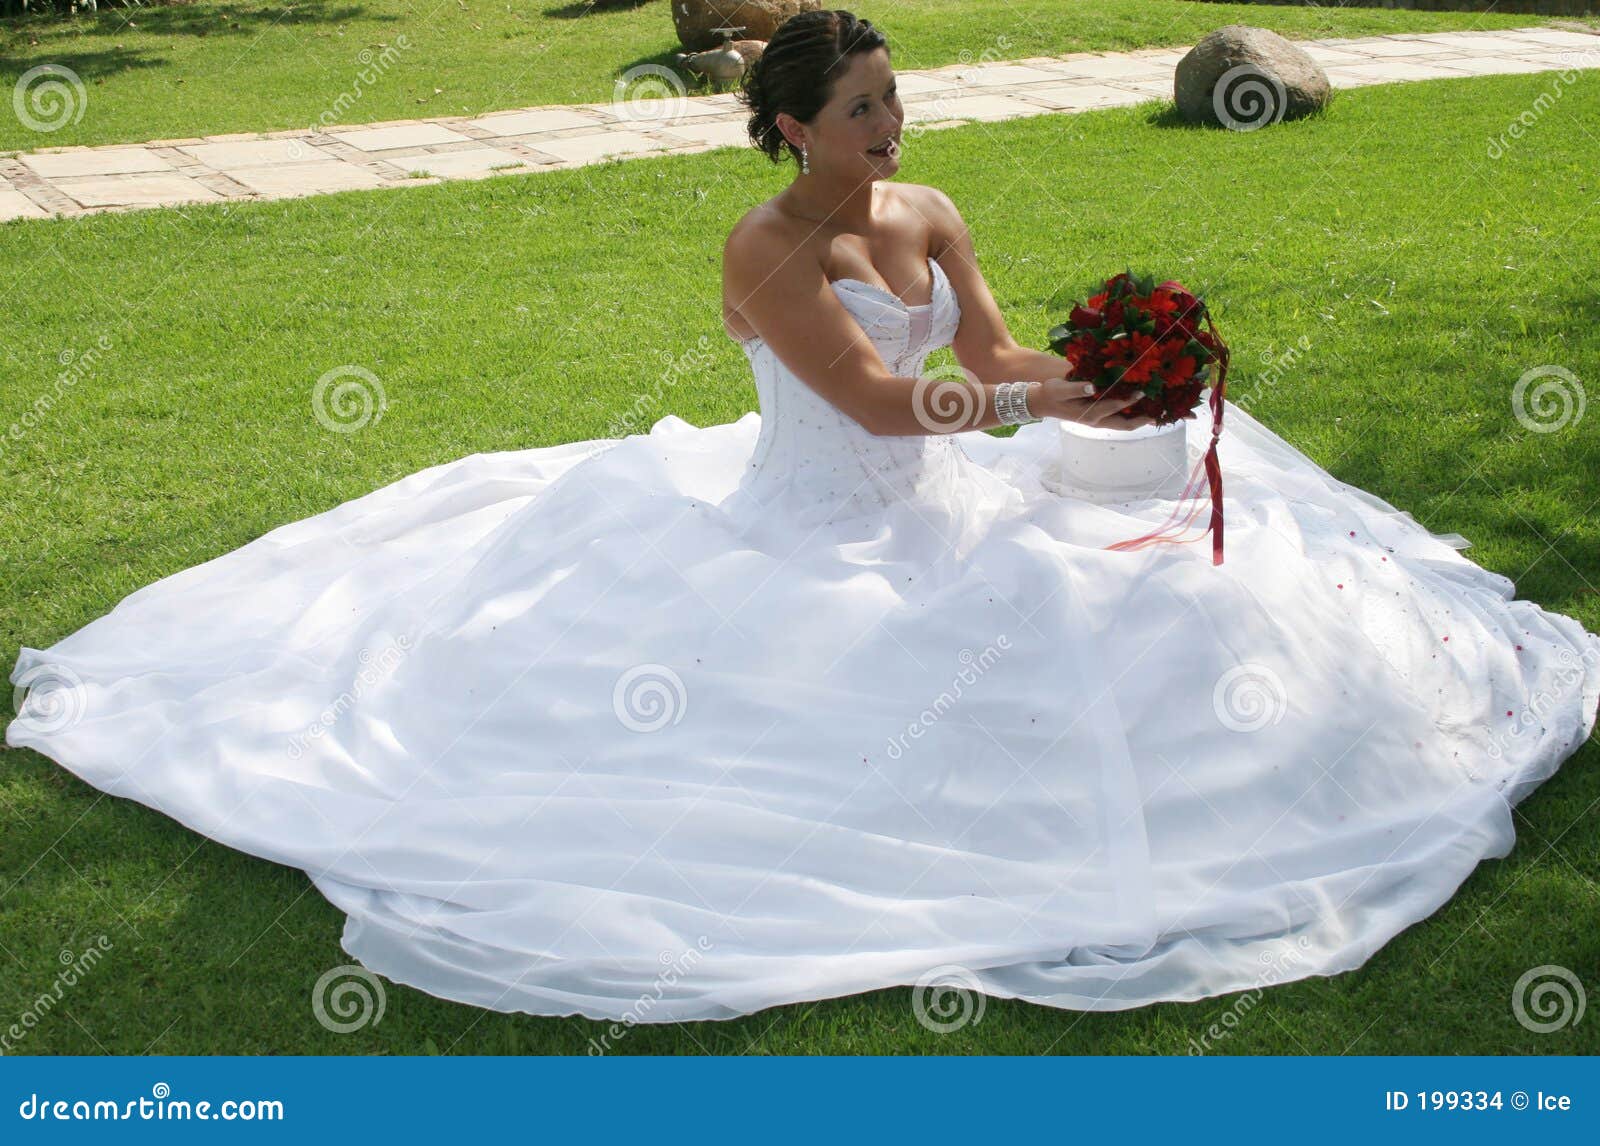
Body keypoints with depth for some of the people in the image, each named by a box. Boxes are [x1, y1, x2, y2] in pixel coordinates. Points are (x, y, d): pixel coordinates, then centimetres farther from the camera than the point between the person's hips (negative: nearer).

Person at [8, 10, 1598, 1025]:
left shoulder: (928, 216, 3)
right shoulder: (764, 251, -19)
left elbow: (996, 359, -1)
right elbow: (883, 400, -27)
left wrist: (1103, 375, -21)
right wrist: (1044, 405, -30)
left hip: (943, 508, 7)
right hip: (810, 537, -7)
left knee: (1165, 589, -1)